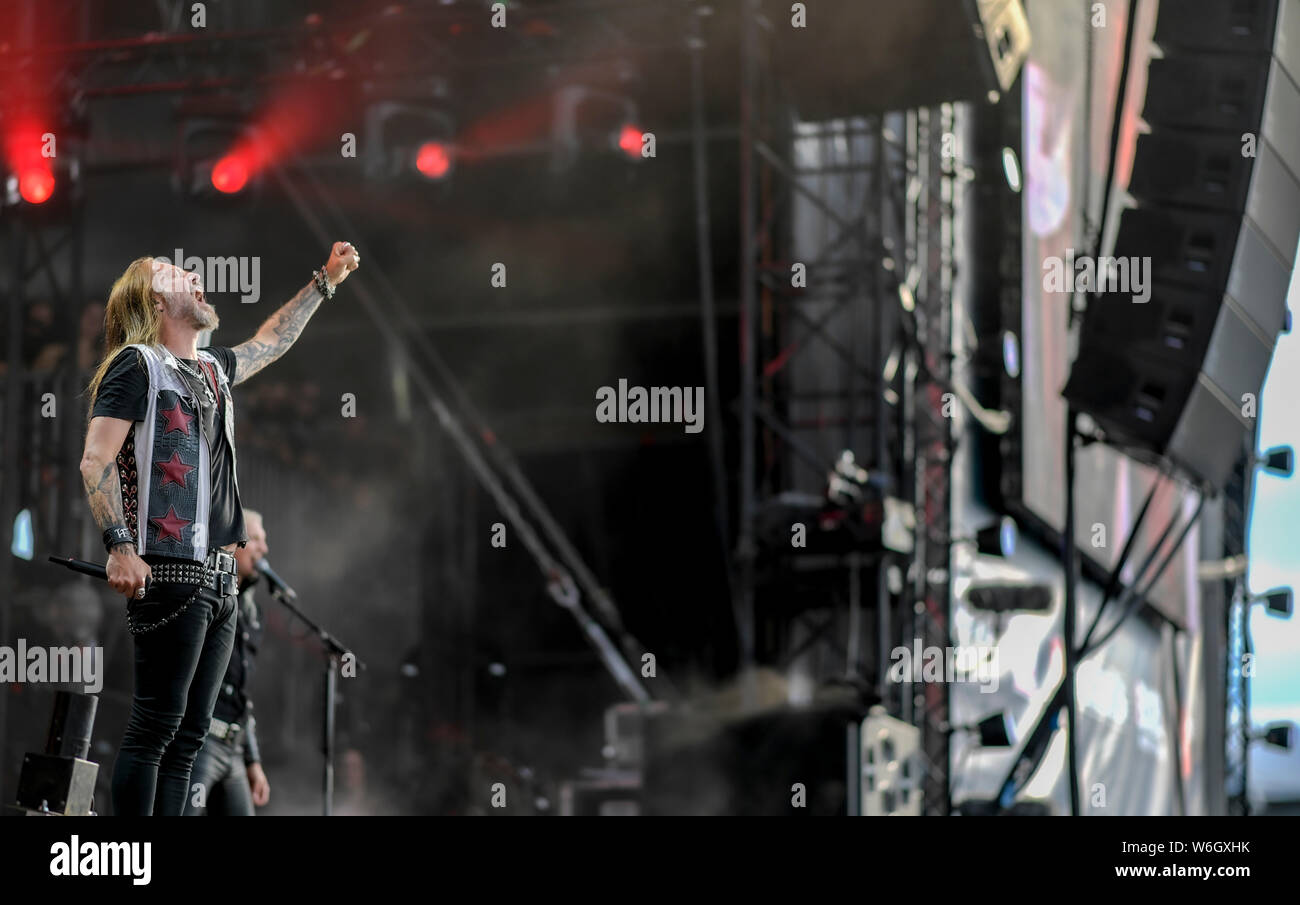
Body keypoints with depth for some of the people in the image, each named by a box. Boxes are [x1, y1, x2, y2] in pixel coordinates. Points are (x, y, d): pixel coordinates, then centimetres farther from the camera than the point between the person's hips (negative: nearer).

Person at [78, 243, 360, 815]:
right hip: (169, 571, -8)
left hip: (218, 577, 9)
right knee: (156, 722, -12)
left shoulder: (212, 369, 21)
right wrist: (119, 547, -21)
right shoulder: (138, 364, -3)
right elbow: (95, 461, -11)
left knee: (190, 729, 5)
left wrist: (324, 281, 45)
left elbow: (270, 342, 41)